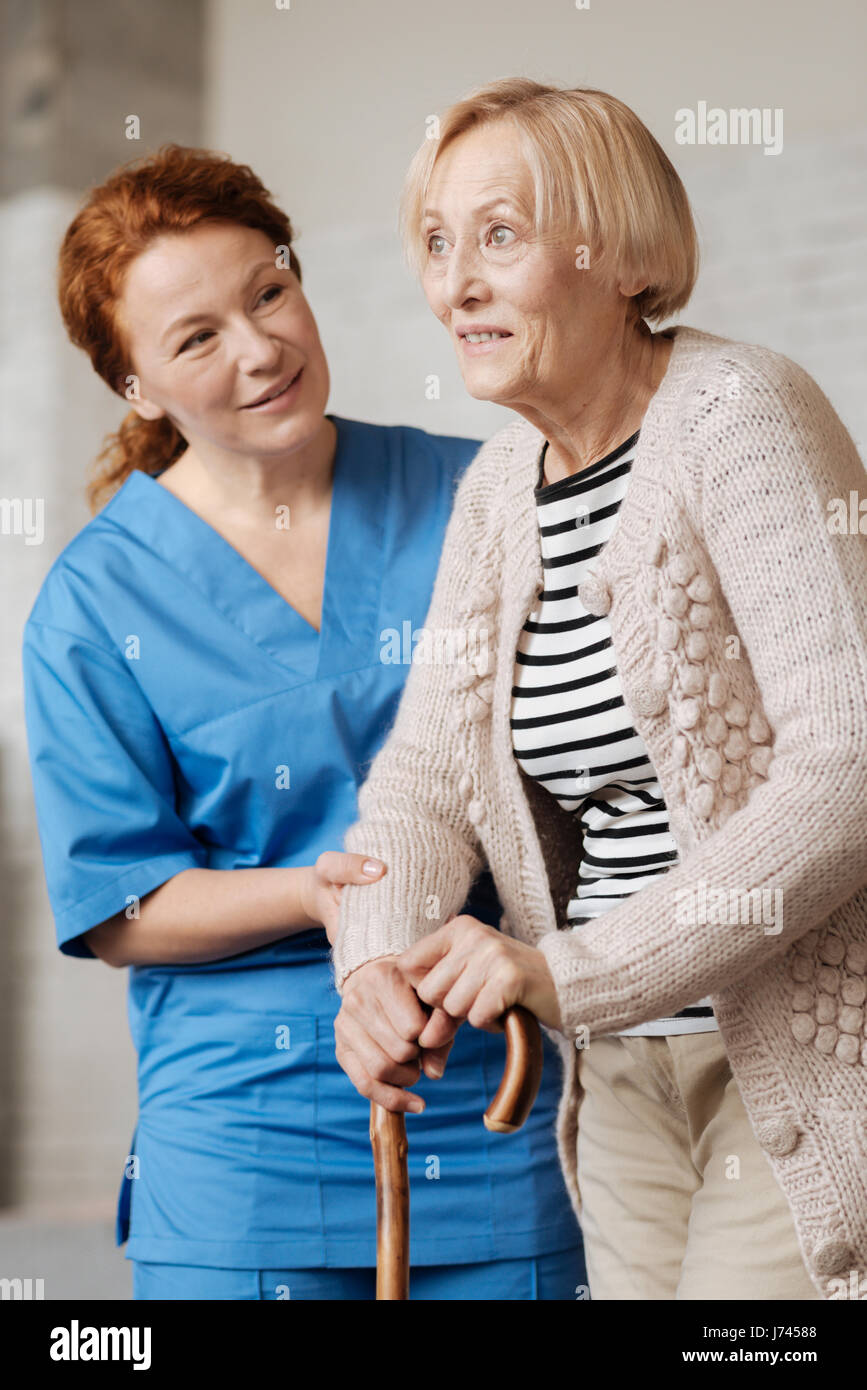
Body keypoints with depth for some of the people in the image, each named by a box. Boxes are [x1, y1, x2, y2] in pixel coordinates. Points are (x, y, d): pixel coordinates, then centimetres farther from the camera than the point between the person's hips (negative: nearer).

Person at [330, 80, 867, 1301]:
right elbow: (427, 771, 6)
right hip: (623, 1072, 7)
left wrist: (567, 969, -26)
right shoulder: (495, 488, 8)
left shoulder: (739, 413, -15)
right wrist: (377, 961, -15)